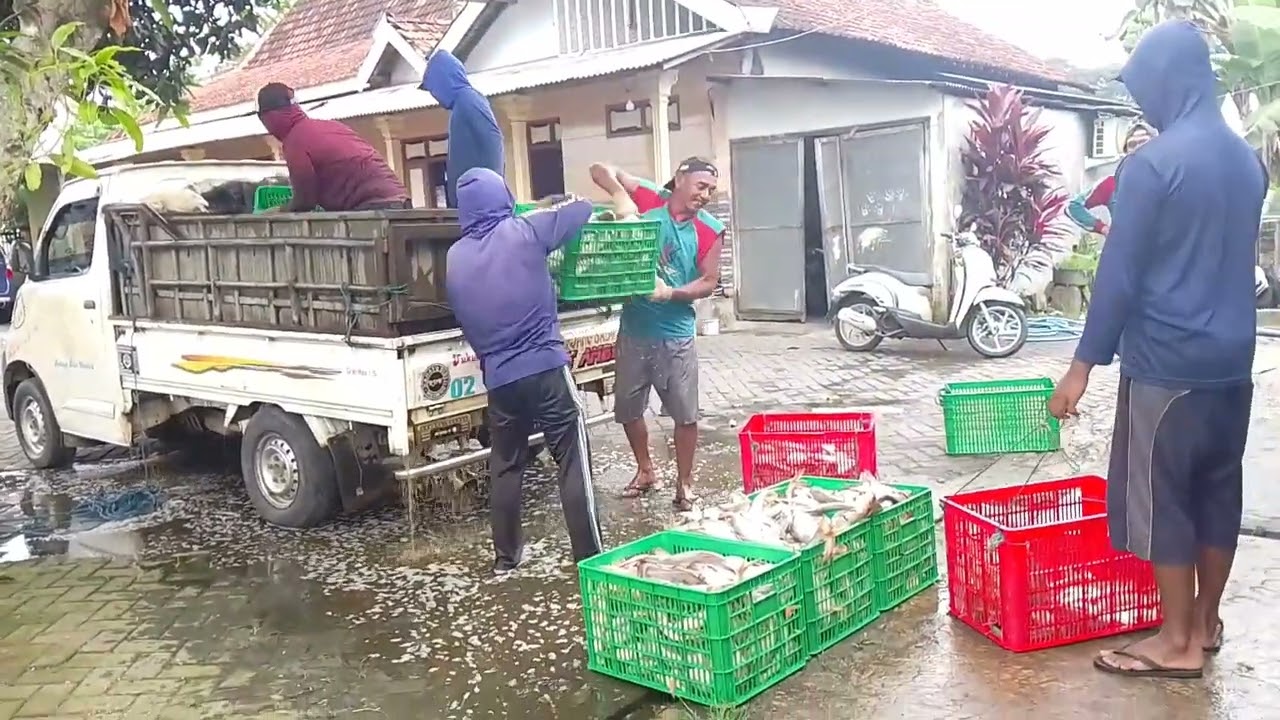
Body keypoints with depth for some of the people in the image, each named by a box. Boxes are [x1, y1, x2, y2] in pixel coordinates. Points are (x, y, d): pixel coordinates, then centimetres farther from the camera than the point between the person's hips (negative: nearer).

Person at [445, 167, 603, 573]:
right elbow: (583, 209, 3)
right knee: (574, 466, 3)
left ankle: (505, 556, 27)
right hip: (546, 369, -4)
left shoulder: (454, 258, 6)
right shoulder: (523, 233, -7)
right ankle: (591, 558, 6)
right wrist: (553, 207, 23)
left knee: (505, 467, 18)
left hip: (498, 378, 5)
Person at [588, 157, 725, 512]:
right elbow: (601, 170, -2)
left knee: (685, 414, 1)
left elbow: (709, 281, -3)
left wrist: (672, 293, -19)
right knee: (627, 408, 13)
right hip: (633, 327, 2)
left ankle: (684, 483, 18)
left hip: (675, 333, -1)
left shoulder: (710, 230, -5)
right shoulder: (646, 198, -5)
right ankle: (646, 472, 34)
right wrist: (620, 195, -22)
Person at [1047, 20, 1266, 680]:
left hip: (1166, 364, -8)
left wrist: (1083, 364, -10)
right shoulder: (1247, 160, 9)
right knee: (1218, 493, 15)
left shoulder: (1153, 163, -15)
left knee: (1160, 499, 2)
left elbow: (1119, 274, -16)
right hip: (1233, 361, 8)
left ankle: (1178, 643, 11)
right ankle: (1206, 623, 28)